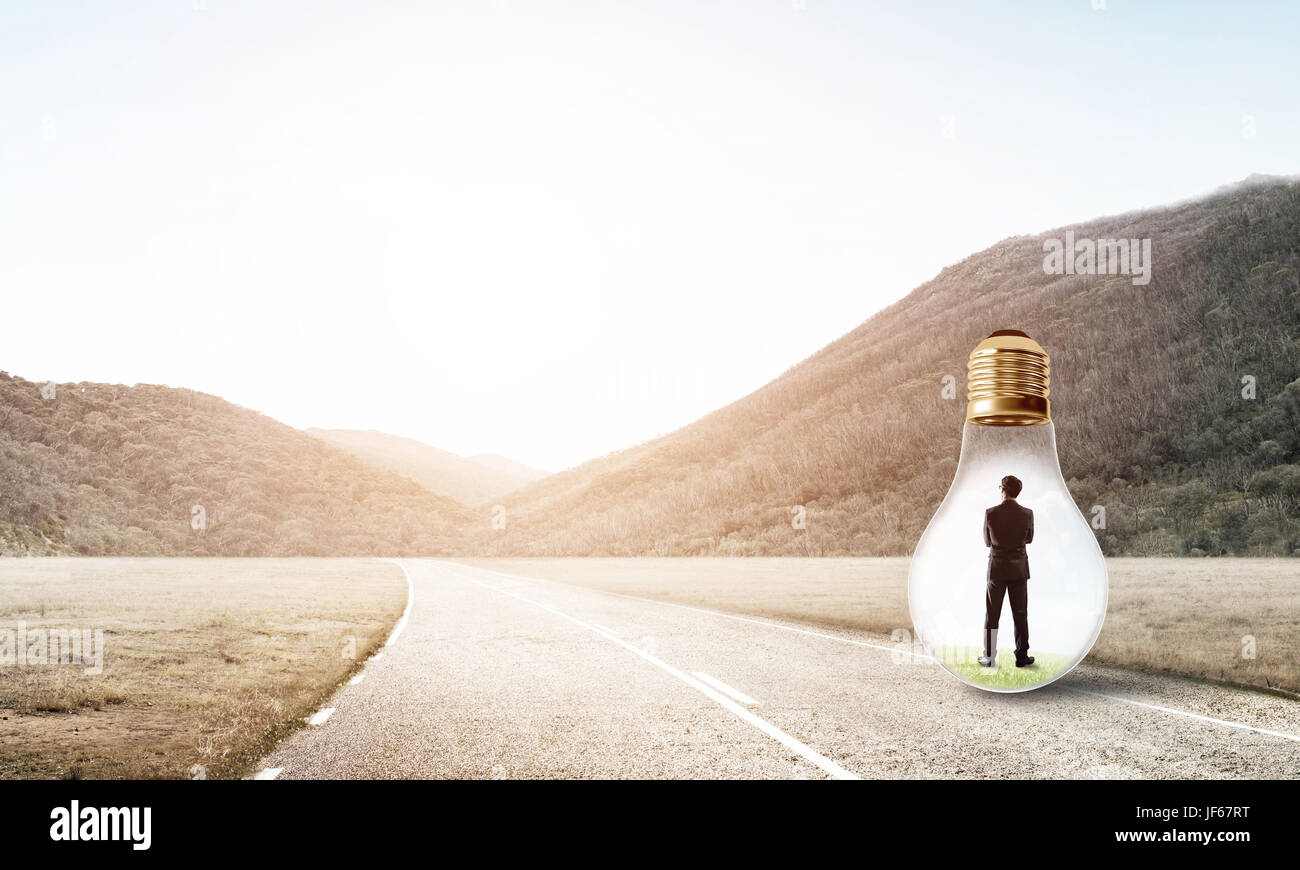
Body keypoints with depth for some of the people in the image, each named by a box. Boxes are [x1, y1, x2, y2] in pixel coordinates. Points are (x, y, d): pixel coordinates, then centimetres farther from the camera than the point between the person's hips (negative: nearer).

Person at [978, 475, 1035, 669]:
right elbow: (1029, 539, 8)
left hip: (997, 568, -1)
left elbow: (987, 542, 1)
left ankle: (989, 657, 10)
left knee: (992, 615, 8)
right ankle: (1022, 656, 13)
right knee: (1020, 614, 10)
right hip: (1019, 569, 1)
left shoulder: (990, 513, -11)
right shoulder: (1027, 514, -8)